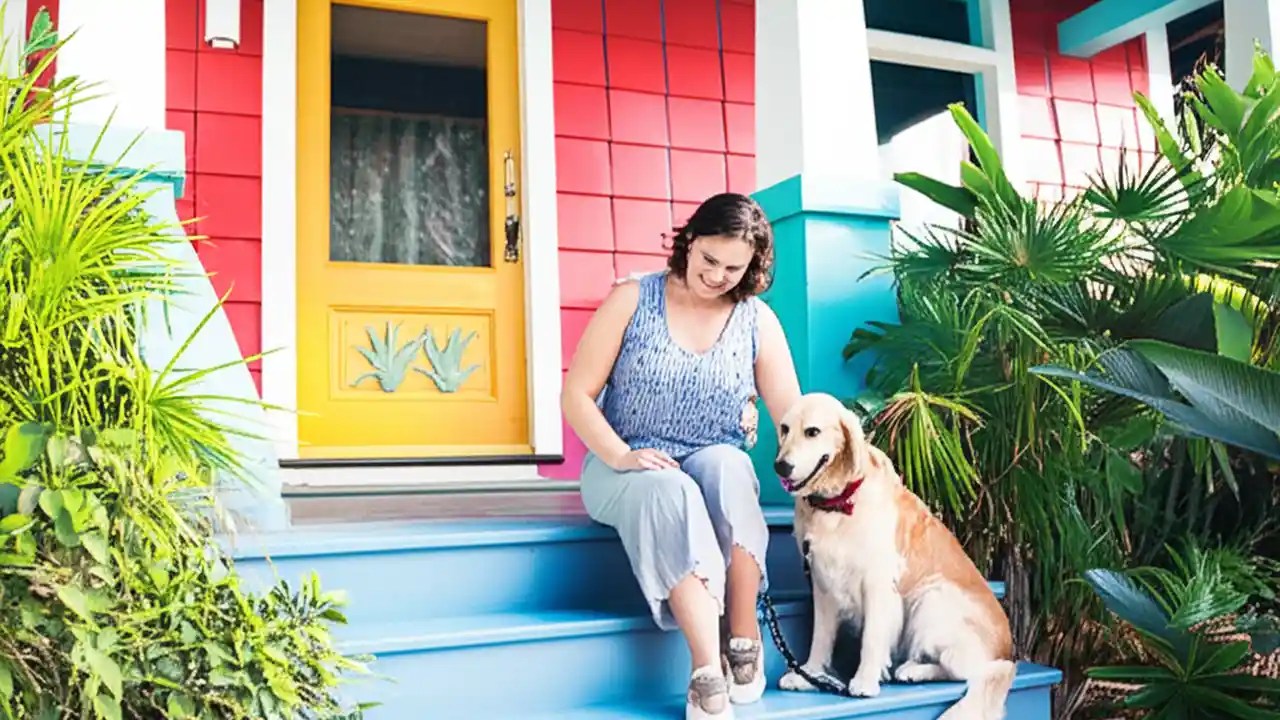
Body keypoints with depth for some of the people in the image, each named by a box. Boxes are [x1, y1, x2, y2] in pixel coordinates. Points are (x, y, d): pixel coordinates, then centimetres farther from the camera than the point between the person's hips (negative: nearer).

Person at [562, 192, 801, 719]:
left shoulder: (758, 321, 2)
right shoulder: (633, 300, -3)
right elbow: (576, 394, -6)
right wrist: (622, 458, -22)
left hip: (718, 465, 2)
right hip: (625, 468, -1)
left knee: (725, 464, -34)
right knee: (673, 493, -36)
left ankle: (745, 639, -26)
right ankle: (708, 673, -39)